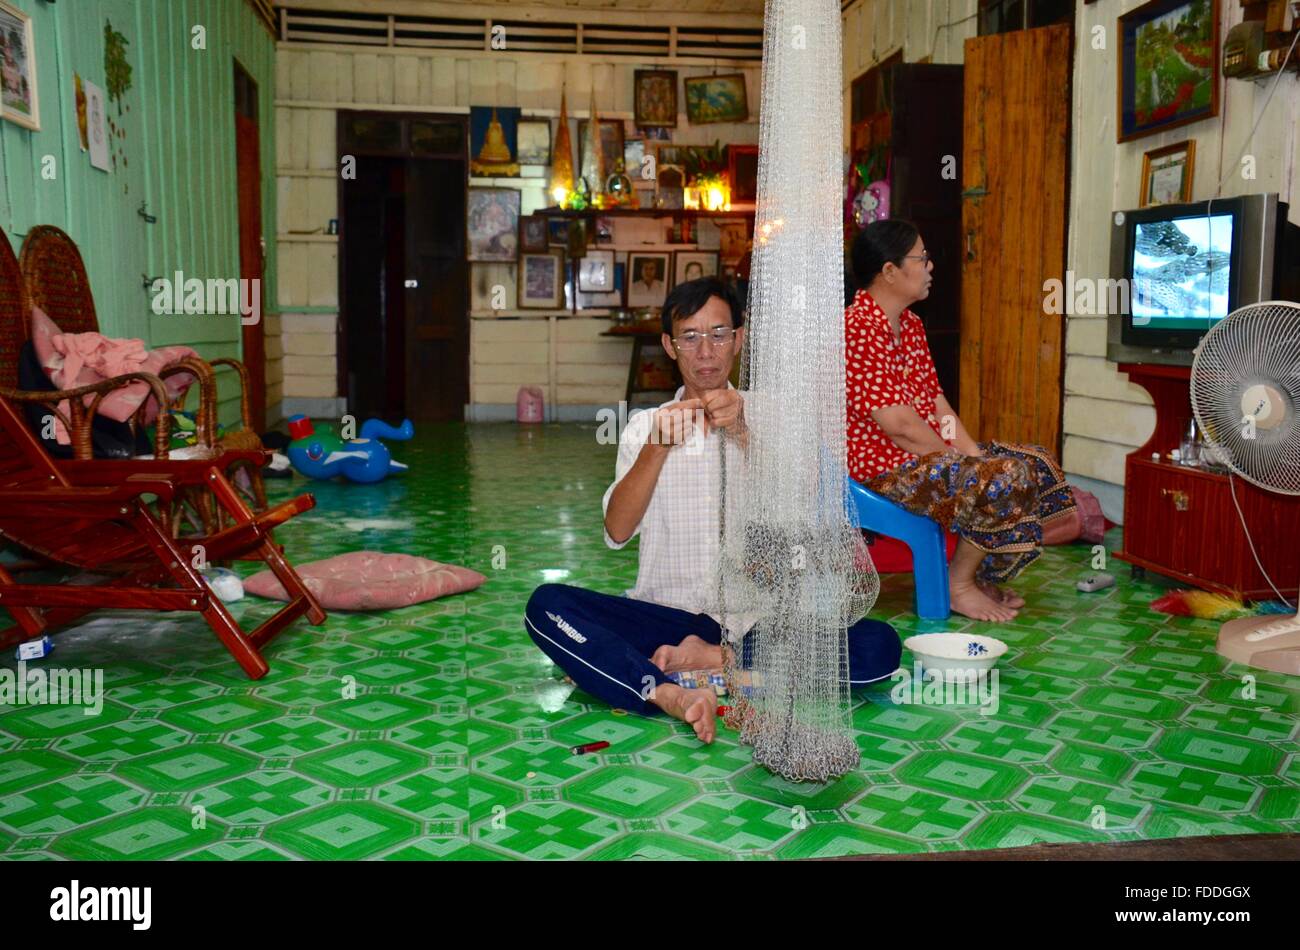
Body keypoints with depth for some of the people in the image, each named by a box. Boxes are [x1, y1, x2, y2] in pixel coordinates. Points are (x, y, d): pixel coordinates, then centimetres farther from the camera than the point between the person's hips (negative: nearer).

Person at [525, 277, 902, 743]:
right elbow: (617, 532, -7)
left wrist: (746, 433, -24)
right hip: (665, 613, 0)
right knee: (546, 604, -24)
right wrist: (658, 447, -22)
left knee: (880, 645, -25)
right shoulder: (645, 425, 10)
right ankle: (669, 695, -37)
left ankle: (713, 660, -22)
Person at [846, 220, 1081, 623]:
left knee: (1037, 461, 10)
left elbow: (937, 404, 12)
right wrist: (967, 465, -13)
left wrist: (974, 454, -2)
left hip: (927, 454, 11)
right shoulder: (859, 330, -20)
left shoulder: (910, 324, 13)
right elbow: (899, 426, -23)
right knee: (1006, 478, -25)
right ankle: (959, 583, -5)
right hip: (885, 469, -11)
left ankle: (983, 576, 15)